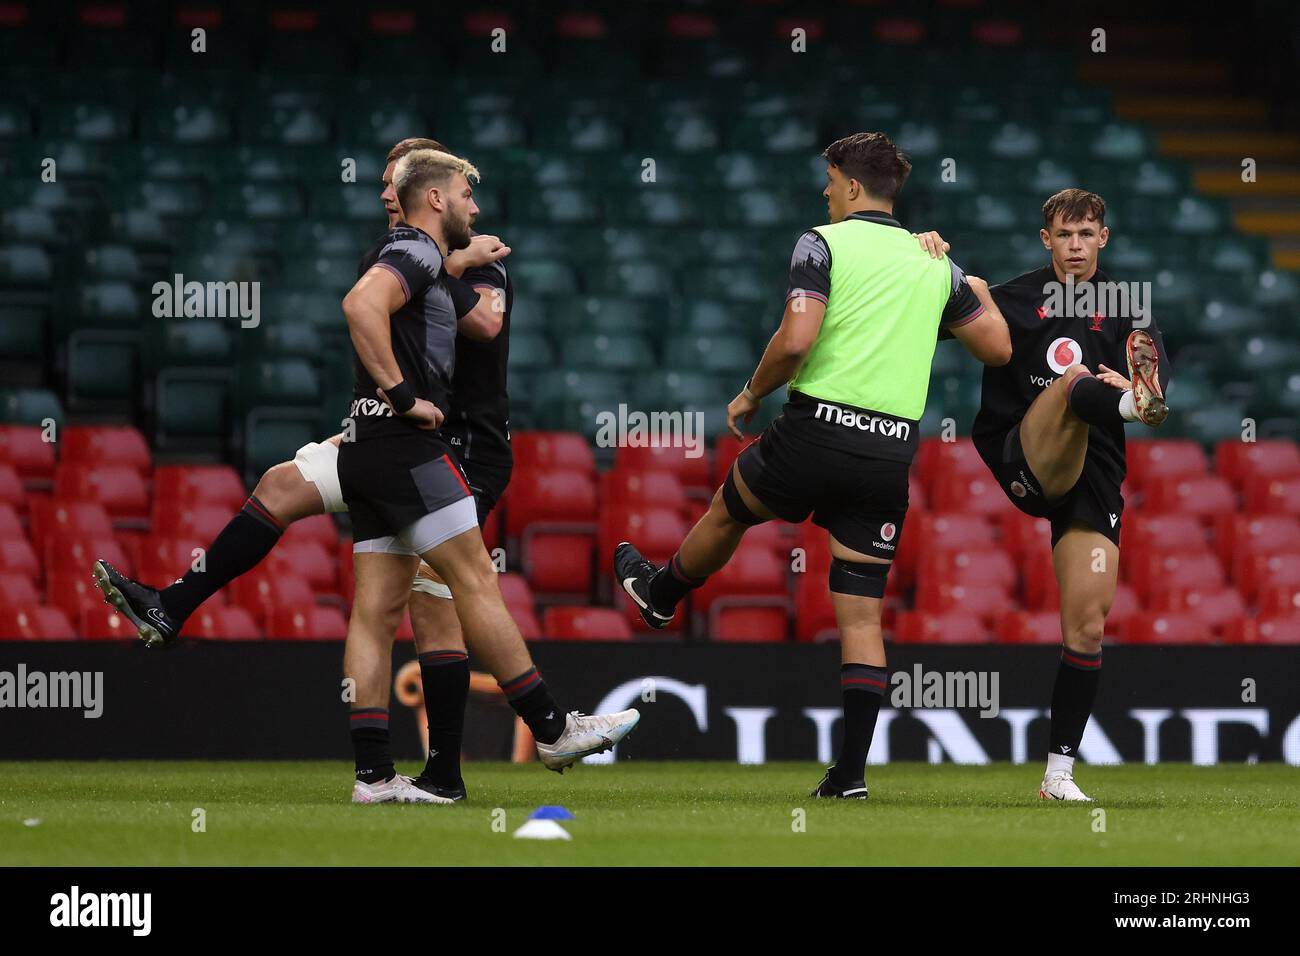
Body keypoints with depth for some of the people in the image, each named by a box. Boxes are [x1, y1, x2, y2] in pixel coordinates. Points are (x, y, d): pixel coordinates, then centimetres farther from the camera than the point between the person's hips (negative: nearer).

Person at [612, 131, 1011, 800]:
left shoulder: (823, 244, -4)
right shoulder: (934, 264, 10)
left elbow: (795, 339, -17)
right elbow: (997, 348, 16)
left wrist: (751, 394, 0)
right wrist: (979, 294, 36)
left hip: (818, 429, -3)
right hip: (893, 447, 4)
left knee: (728, 510, 29)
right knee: (862, 617, 6)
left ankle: (661, 594, 55)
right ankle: (851, 771, 2)